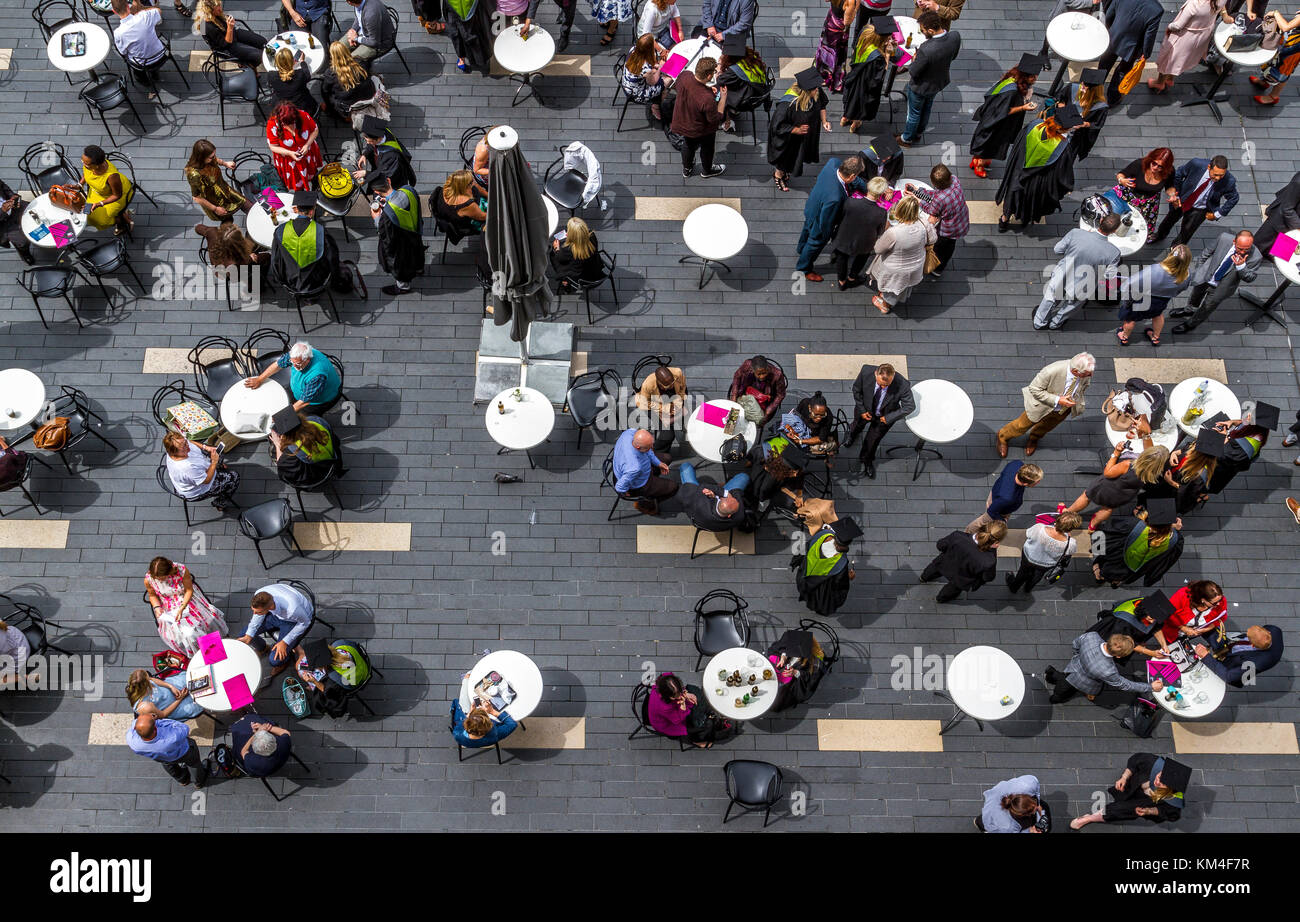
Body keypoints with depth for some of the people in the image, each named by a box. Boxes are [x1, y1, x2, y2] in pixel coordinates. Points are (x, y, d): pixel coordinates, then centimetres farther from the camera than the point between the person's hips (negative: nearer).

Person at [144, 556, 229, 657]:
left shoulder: (181, 570, -28)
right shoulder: (148, 579, -22)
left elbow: (189, 590, -14)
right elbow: (152, 595, 0)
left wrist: (181, 608, -23)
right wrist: (157, 608, -18)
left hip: (187, 599, 1)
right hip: (169, 607, -1)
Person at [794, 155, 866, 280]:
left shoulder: (834, 162, -30)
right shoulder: (834, 198, -49)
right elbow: (825, 223, -31)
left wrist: (867, 188, -6)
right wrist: (828, 235, -13)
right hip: (818, 225, -7)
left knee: (808, 229, 38)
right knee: (814, 245, 25)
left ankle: (801, 247, 72)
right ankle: (804, 269, 55)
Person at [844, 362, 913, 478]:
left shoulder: (903, 385, -41)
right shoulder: (866, 371, -36)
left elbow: (909, 406, -22)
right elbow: (856, 389, -14)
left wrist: (889, 418, -21)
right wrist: (862, 410, -12)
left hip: (883, 417, -2)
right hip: (865, 410, 2)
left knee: (872, 440, 20)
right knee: (858, 425, 34)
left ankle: (867, 461, 53)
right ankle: (853, 434, 74)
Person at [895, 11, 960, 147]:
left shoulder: (926, 50, -44)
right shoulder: (955, 37, -25)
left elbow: (913, 72, -28)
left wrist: (914, 59, -10)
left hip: (920, 87, -6)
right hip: (939, 83, 6)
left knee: (914, 113, 23)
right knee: (926, 110, 32)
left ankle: (907, 139, 48)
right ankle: (918, 135, 56)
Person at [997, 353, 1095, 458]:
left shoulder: (1088, 374, -27)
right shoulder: (1051, 371, -43)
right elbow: (1034, 389, -29)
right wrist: (1057, 400, -35)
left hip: (1064, 409, 4)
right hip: (1044, 406, -4)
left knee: (1047, 426, 30)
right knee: (1022, 425, 19)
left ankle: (1034, 438, 63)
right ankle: (1003, 436, 50)